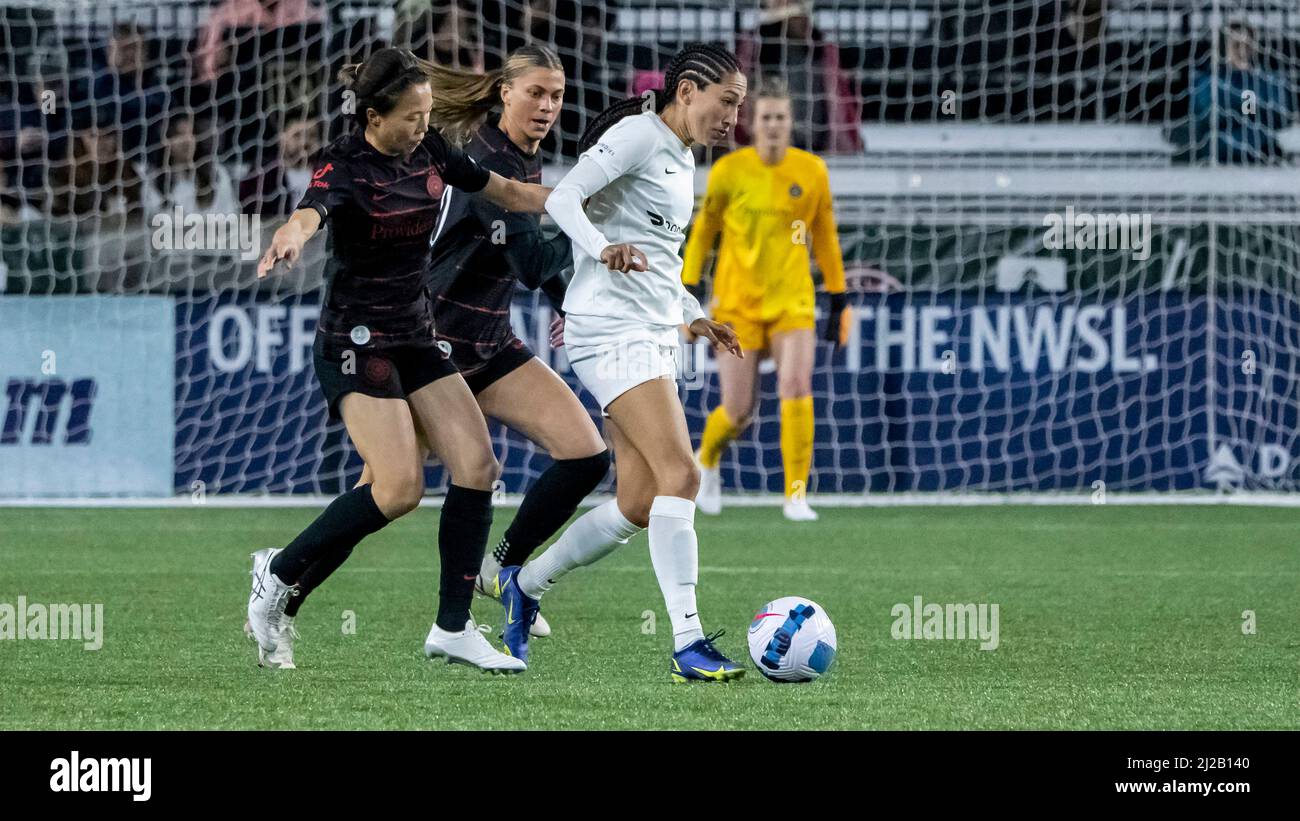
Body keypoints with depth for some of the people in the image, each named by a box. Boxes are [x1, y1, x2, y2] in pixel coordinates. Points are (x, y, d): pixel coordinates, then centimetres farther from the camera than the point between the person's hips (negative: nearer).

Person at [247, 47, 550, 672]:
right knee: (400, 488, -18)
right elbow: (310, 211, -39)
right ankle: (278, 575, 1)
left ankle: (452, 628, 2)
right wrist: (290, 236, -63)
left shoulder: (430, 150, 3)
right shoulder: (345, 164, -17)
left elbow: (507, 192, 17)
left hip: (415, 338, 7)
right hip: (355, 343, -7)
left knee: (477, 465, -6)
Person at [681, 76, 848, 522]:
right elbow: (703, 232, 5)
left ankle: (796, 495, -12)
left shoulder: (812, 172, 0)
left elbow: (825, 238, 11)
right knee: (738, 413, -1)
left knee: (797, 387, -21)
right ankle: (707, 460, 34)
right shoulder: (729, 171, -4)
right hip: (737, 304, -1)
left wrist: (838, 303, 11)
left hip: (792, 303, 1)